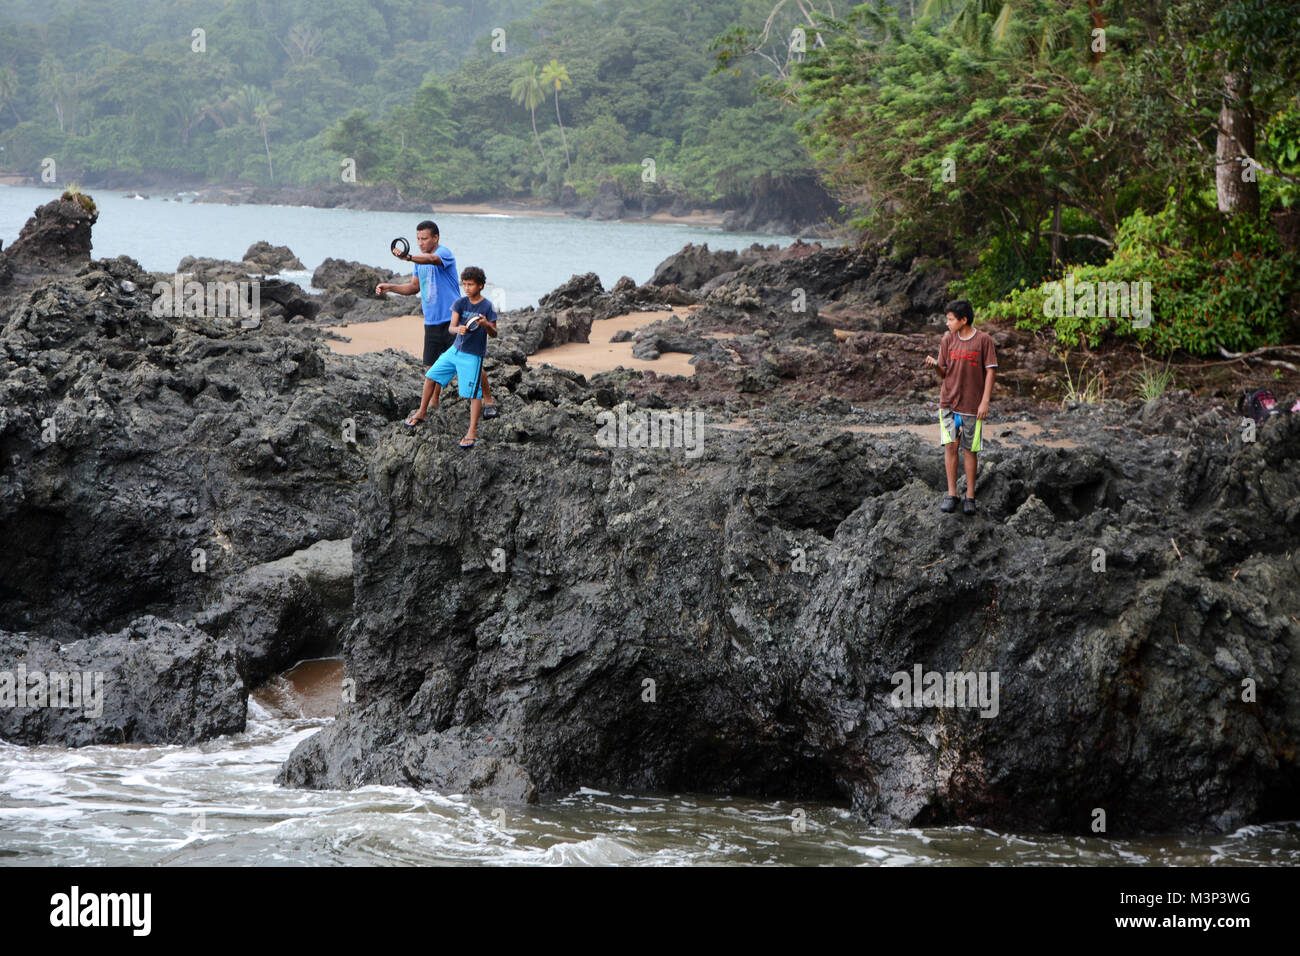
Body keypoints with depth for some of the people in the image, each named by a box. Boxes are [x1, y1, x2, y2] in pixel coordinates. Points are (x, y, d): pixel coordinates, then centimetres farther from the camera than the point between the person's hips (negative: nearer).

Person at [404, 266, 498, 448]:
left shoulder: (487, 306, -12)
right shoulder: (460, 303, -1)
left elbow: (494, 334, -10)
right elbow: (451, 326, -9)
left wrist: (486, 325, -32)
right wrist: (458, 329, -34)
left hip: (473, 356, -6)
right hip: (455, 350, 6)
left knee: (473, 393, -8)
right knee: (431, 377, 11)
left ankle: (473, 432, -3)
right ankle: (421, 413, 28)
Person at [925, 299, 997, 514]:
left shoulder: (983, 340, -5)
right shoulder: (947, 340, 5)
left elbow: (990, 372, -4)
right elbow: (944, 374, 9)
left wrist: (985, 402, -10)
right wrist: (935, 365, -14)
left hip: (972, 405, -2)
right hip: (949, 402, 2)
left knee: (970, 449, 3)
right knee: (950, 446, -5)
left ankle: (970, 497, 9)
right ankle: (951, 495, -1)